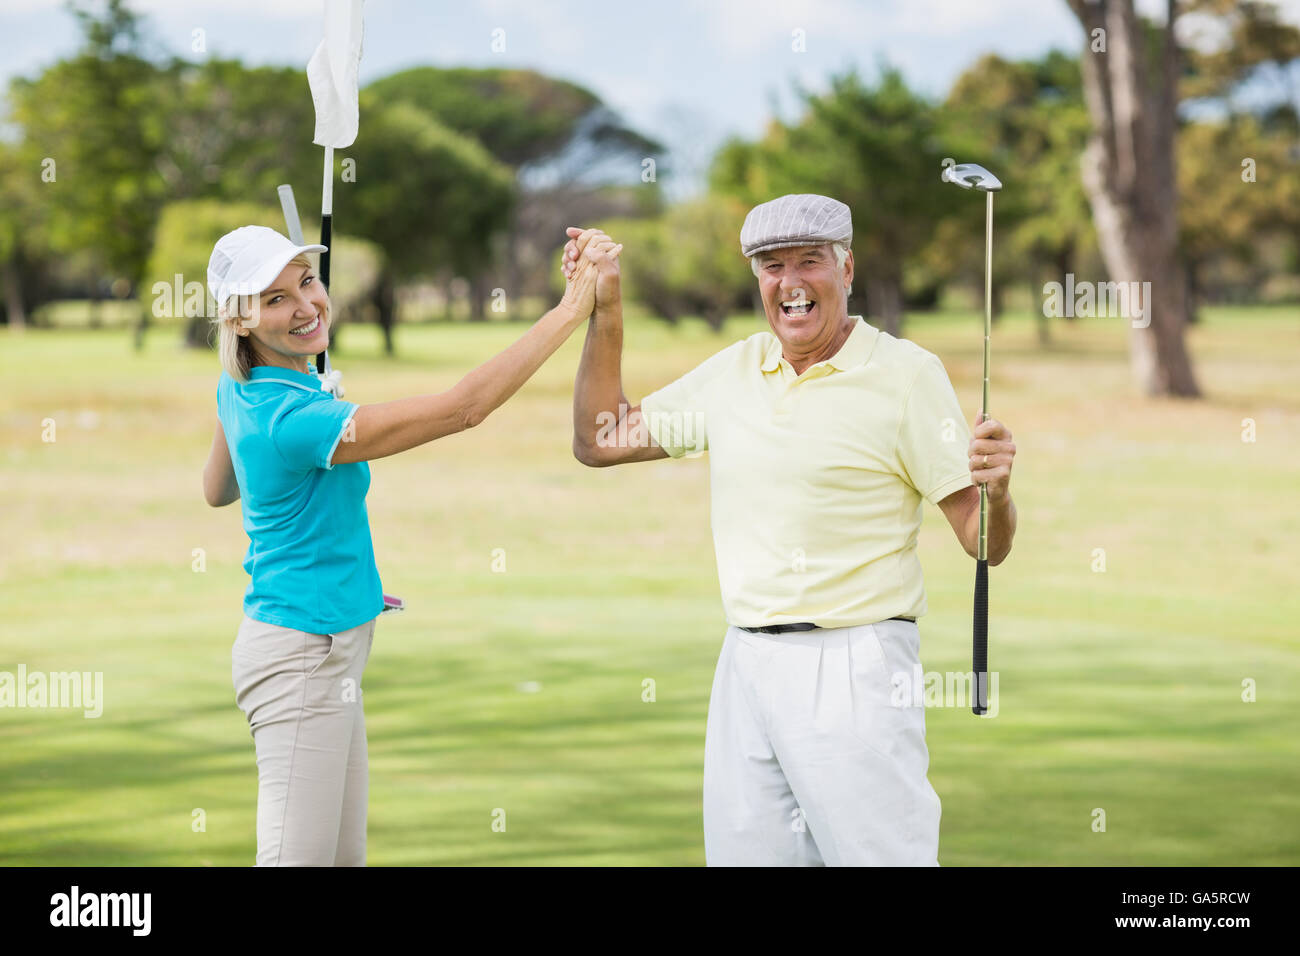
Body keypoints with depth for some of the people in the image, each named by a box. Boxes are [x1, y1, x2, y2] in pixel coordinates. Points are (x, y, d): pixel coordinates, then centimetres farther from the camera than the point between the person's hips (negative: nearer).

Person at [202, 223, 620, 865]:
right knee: (299, 858, -7)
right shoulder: (294, 420, -26)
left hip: (329, 654, 10)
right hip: (301, 659, -10)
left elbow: (217, 490, 22)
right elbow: (464, 407, -29)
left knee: (344, 859, 13)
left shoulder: (239, 388, 3)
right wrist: (573, 307, -26)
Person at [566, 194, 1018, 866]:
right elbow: (601, 440, 17)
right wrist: (605, 313, 10)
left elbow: (984, 544, -6)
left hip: (854, 669, -5)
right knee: (741, 852, 7)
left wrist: (996, 490, -29)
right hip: (745, 667, 6)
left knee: (880, 856, -11)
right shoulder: (733, 370, 12)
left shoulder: (906, 373, -4)